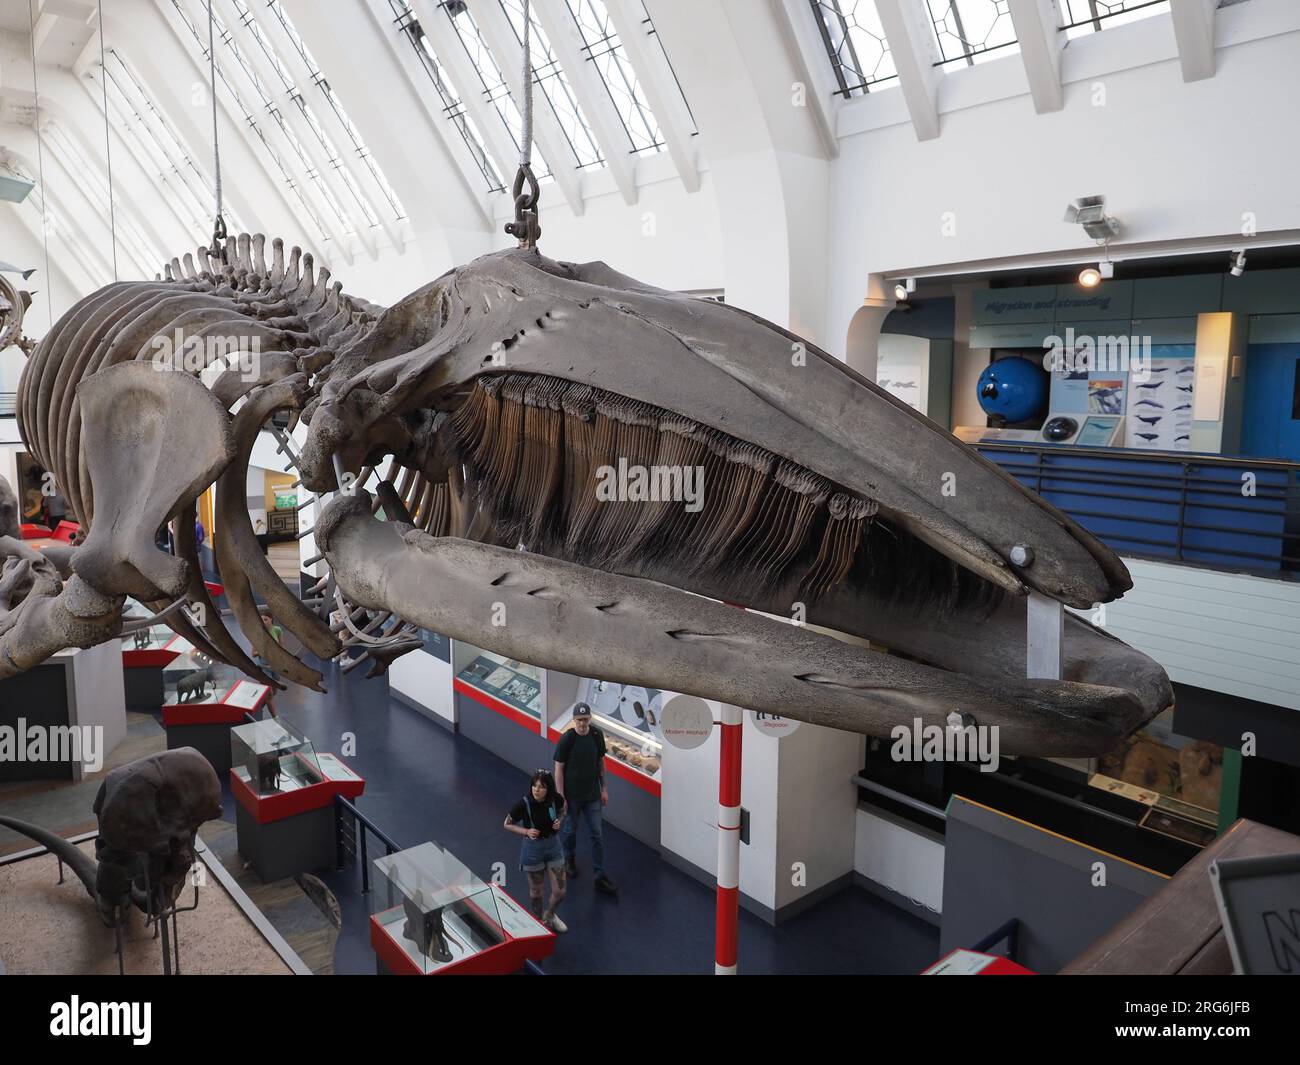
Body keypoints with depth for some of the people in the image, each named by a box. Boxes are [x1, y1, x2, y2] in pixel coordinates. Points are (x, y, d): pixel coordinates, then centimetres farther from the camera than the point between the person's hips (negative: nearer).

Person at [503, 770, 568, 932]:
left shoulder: (556, 799, -17)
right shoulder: (524, 804, -26)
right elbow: (507, 824, -10)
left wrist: (559, 821, -13)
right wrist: (527, 832, -24)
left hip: (553, 846, 3)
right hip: (533, 849, -3)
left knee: (559, 891, 8)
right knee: (536, 891, 15)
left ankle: (550, 915, 40)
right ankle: (539, 920, 45)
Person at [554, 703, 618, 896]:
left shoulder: (597, 735, -7)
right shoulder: (566, 739, -18)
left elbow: (600, 762, 5)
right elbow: (559, 768, -12)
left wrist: (603, 788, 6)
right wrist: (560, 797, -13)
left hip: (592, 795, 3)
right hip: (572, 796, -3)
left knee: (597, 835, 5)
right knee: (570, 830, 16)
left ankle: (601, 878, 12)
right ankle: (569, 859, 45)